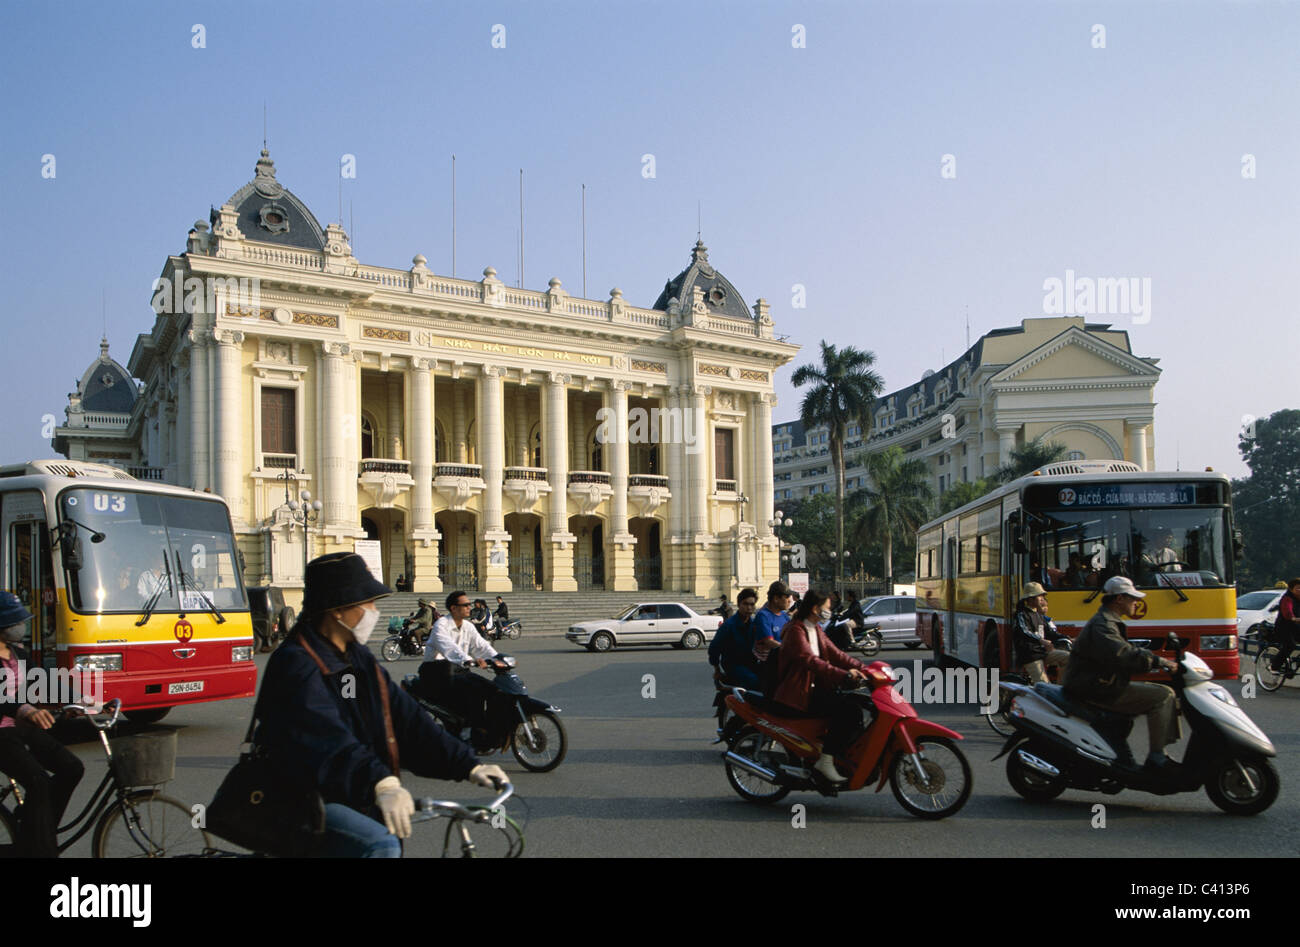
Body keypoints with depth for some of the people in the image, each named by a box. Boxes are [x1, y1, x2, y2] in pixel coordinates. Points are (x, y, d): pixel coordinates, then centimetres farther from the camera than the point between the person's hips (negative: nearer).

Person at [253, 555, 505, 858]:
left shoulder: (358, 659, 13)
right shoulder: (296, 664, -16)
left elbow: (408, 719, 5)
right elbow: (327, 736, -34)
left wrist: (469, 766, -6)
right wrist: (382, 783, -49)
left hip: (351, 796, 9)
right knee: (381, 846, -26)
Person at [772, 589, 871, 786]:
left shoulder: (816, 631, 17)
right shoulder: (796, 631, -13)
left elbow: (835, 654, 12)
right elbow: (810, 660, -27)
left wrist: (863, 668, -4)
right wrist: (844, 675, -37)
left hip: (814, 688, 9)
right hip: (798, 694, -9)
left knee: (855, 705, -5)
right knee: (848, 709, -23)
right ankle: (825, 762, -18)